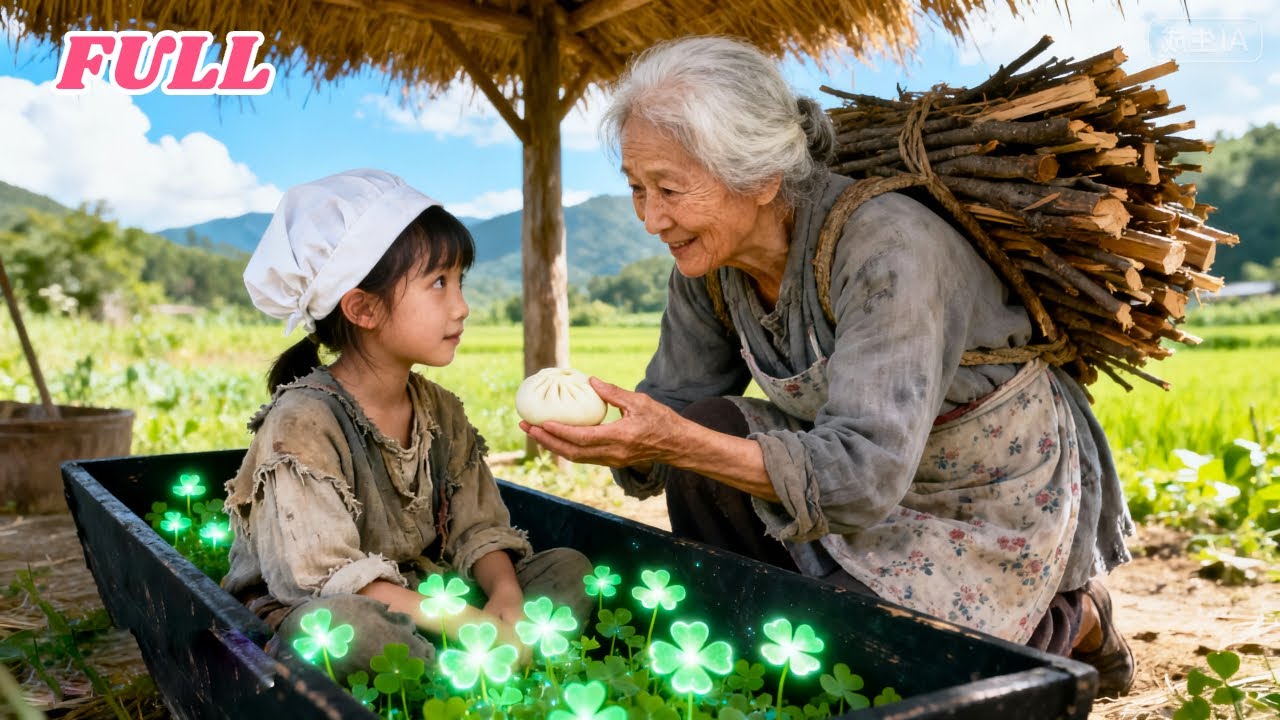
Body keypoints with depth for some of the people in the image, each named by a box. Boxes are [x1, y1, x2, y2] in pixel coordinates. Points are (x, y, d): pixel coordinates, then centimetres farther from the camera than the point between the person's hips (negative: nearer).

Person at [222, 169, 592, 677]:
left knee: (570, 566, -3)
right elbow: (326, 576, -24)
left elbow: (477, 530, 4)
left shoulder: (442, 412, 6)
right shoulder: (302, 423, -17)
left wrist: (505, 597, -20)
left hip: (419, 603, 7)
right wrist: (467, 623, -28)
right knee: (335, 623, -41)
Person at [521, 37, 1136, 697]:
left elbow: (866, 473, -39)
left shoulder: (887, 247, -34)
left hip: (994, 496, -5)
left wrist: (681, 444, -47)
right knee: (707, 423, -17)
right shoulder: (707, 266, -12)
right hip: (863, 461, 6)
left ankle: (1071, 621, 15)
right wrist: (605, 429, -28)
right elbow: (673, 412, -6)